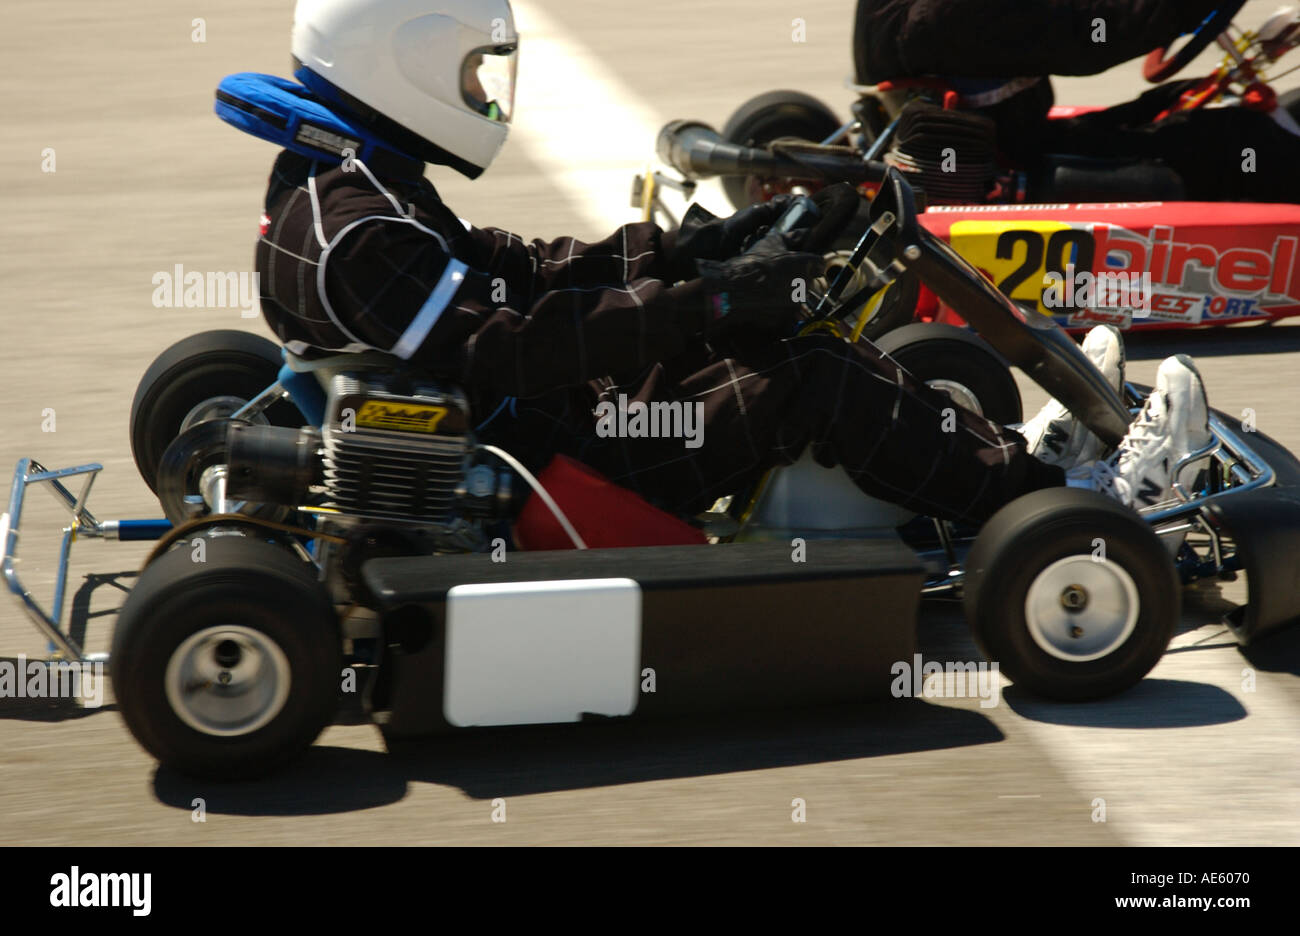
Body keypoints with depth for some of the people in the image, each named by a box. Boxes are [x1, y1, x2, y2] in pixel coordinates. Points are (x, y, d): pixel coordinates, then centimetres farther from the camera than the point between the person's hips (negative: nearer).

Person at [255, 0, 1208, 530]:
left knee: (768, 323, 11)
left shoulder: (353, 187, 11)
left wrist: (688, 250, 8)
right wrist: (706, 304, -27)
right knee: (812, 379, -12)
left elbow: (518, 272, 15)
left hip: (503, 442, 11)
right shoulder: (356, 231, -23)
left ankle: (1004, 450, 15)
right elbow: (508, 347, -29)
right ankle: (1058, 503, -1)